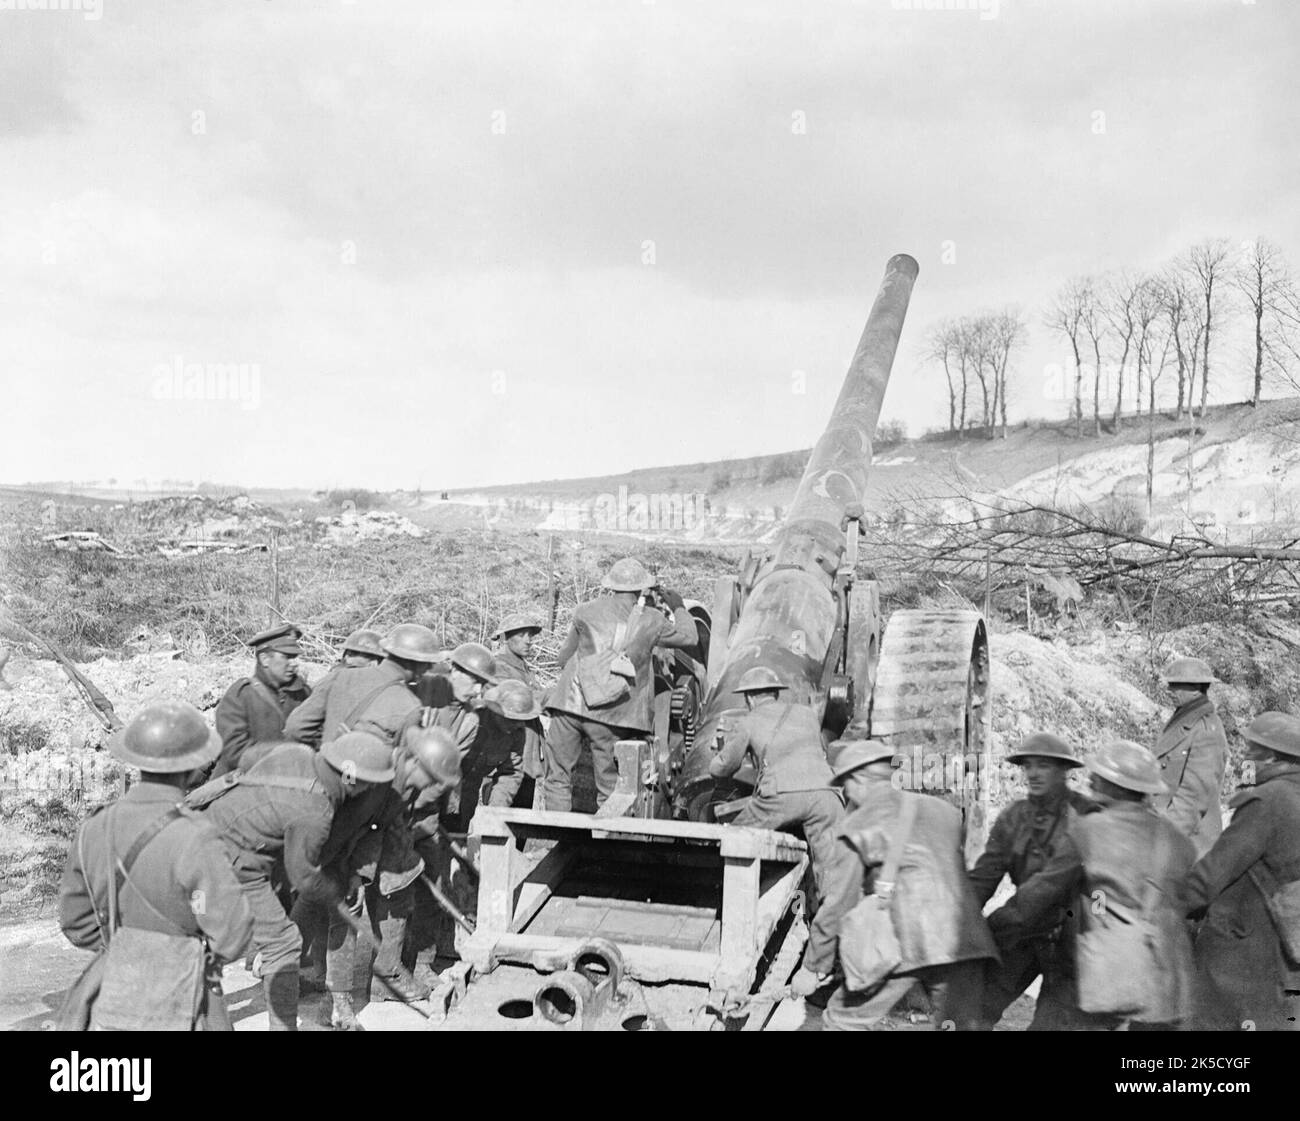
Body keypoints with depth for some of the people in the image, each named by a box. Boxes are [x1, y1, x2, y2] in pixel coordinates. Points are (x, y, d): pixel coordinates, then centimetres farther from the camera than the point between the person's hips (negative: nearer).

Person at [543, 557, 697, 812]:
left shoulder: (587, 611, 6)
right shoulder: (651, 621, 3)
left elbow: (563, 657, 14)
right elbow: (690, 637, 18)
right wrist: (678, 607, 34)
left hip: (569, 705, 1)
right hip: (610, 715, -1)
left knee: (557, 778, 10)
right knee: (610, 788, 8)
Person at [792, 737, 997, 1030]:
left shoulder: (856, 827, 6)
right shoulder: (942, 810, 20)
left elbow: (838, 903, 5)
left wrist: (813, 968, 12)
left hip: (902, 940, -4)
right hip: (960, 938, 4)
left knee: (844, 1019, 11)